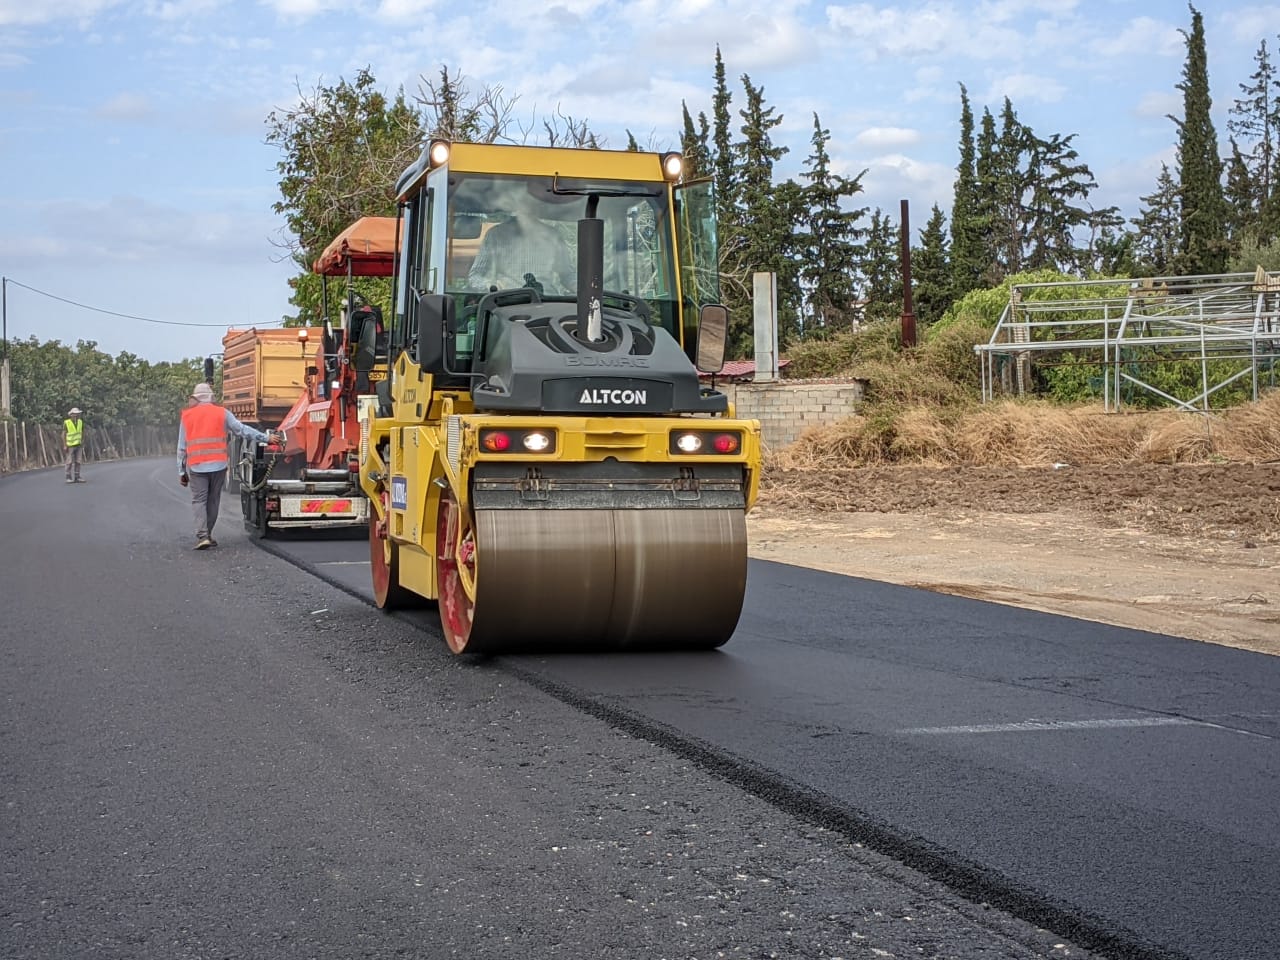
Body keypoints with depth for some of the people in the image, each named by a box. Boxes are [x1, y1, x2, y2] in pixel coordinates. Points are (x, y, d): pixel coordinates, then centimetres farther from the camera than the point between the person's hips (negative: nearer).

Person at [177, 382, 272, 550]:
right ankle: (207, 535, 20)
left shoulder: (187, 416, 7)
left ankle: (202, 536, -14)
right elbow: (242, 430, 0)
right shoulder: (222, 414, 5)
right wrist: (266, 438, 6)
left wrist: (181, 472, 13)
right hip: (218, 465, 1)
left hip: (196, 466, -1)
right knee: (213, 500, 12)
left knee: (198, 500, 2)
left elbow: (182, 448, 8)